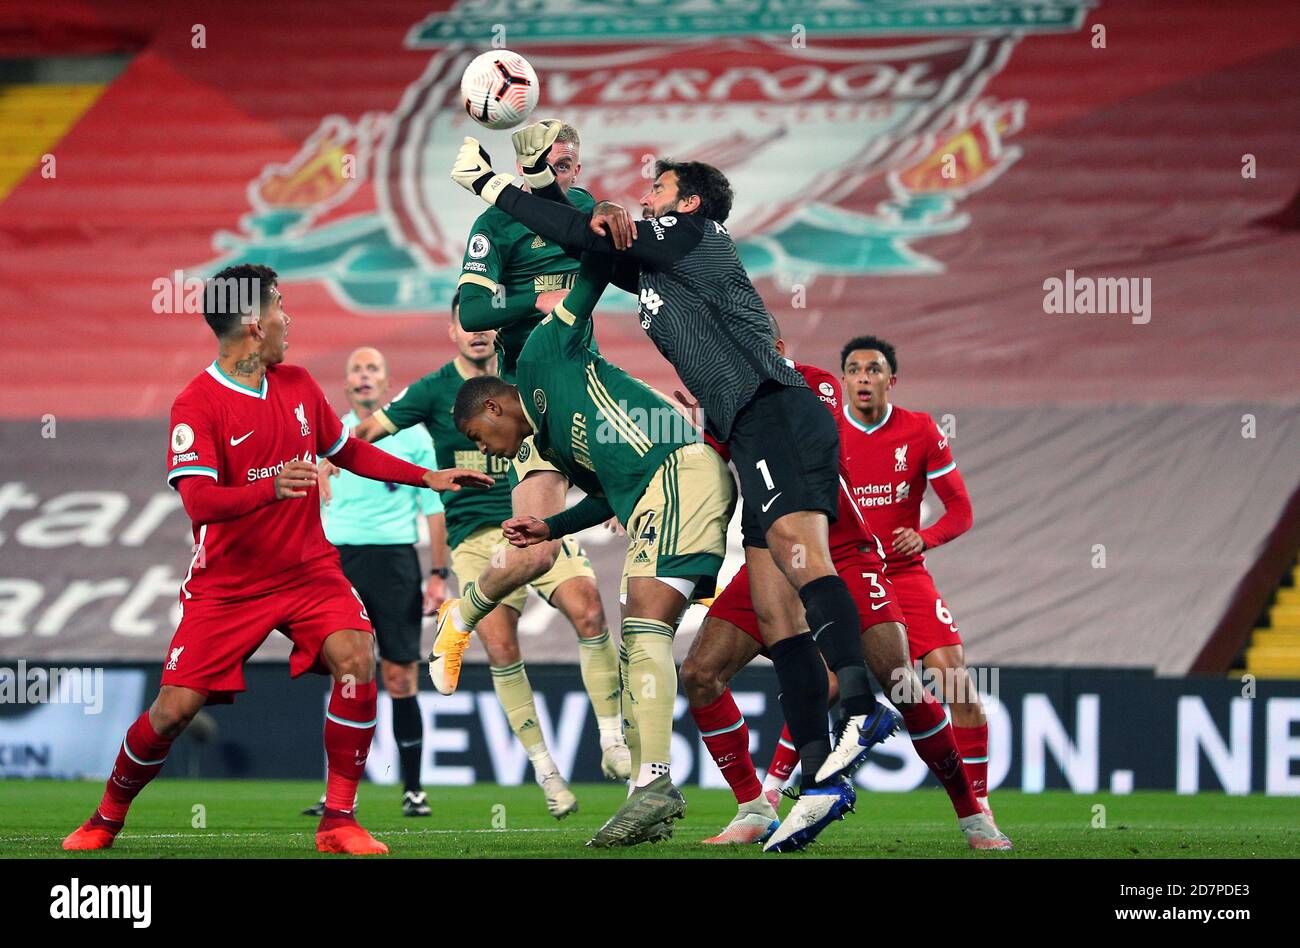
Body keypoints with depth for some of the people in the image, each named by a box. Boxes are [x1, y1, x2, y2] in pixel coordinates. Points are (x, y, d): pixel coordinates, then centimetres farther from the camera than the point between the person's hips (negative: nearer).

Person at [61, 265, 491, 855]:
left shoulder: (298, 385, 7)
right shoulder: (196, 405, -14)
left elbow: (347, 451, 23)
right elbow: (198, 501, -25)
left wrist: (428, 478, 20)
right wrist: (271, 490, -41)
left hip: (306, 569, 4)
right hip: (225, 584, -4)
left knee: (356, 661, -22)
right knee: (174, 709, -8)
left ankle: (338, 822, -13)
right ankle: (107, 819, 20)